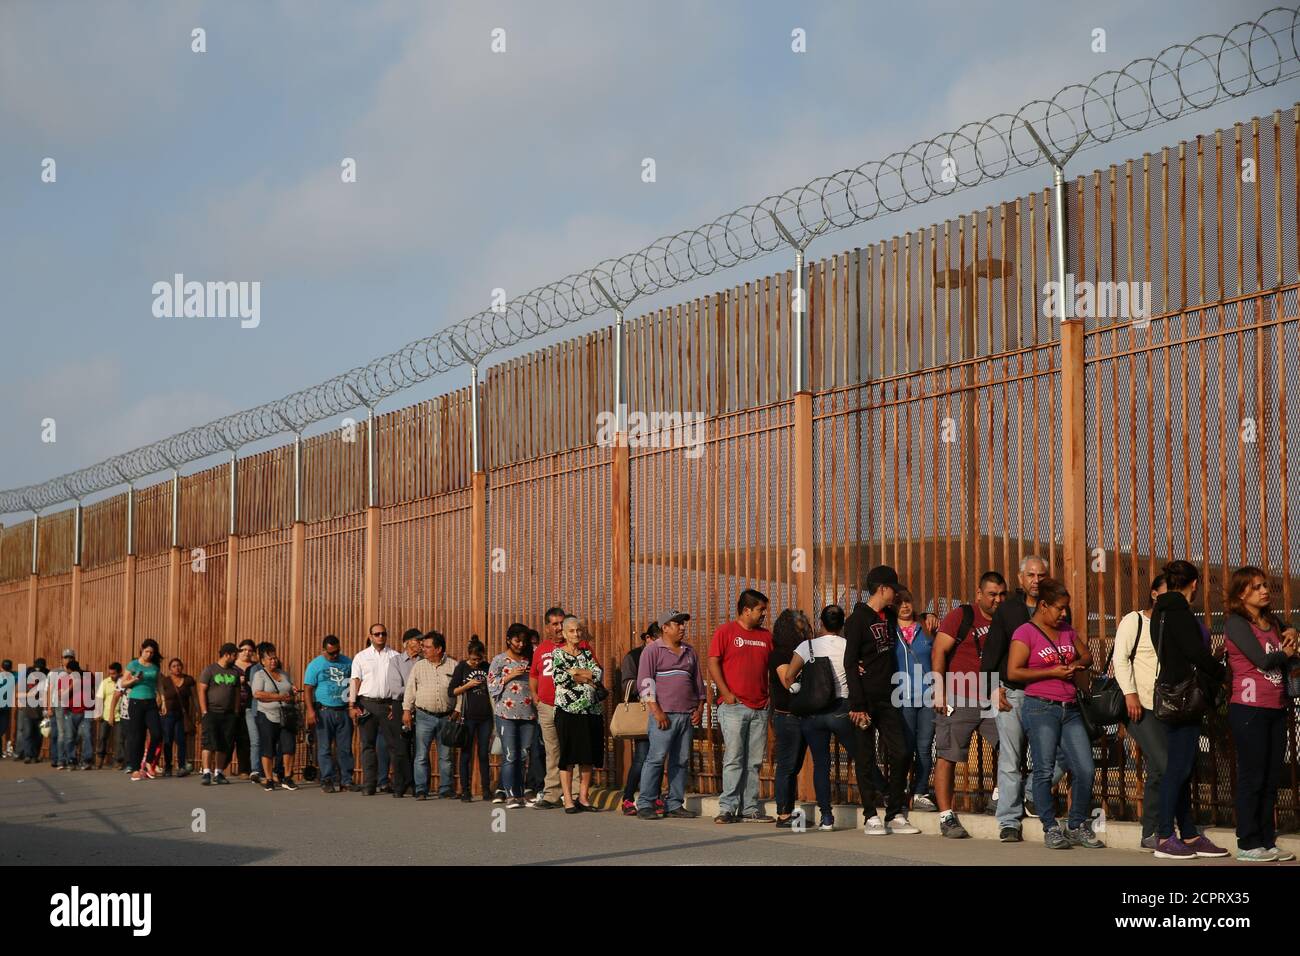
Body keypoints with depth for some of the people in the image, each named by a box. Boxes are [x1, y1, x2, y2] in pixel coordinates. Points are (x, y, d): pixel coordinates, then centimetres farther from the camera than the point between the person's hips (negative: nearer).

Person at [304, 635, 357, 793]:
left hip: (344, 711, 3)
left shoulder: (347, 662, 10)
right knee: (325, 749, -1)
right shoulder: (315, 665, 0)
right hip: (324, 711, -3)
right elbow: (308, 689, -3)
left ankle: (346, 780, 9)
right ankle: (328, 781, 4)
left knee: (346, 748, 4)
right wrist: (310, 710, -14)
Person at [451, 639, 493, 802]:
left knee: (484, 753, 5)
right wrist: (467, 685, -13)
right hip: (468, 716, -2)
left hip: (485, 716, 2)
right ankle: (465, 790, 5)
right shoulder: (461, 668, 1)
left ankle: (486, 789, 9)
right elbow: (453, 691, -2)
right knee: (466, 753, 2)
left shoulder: (487, 667, 8)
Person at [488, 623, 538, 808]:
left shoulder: (529, 660, 15)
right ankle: (510, 795, -3)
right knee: (510, 756, -7)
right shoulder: (499, 660, 5)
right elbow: (491, 685, 0)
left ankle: (521, 794, 9)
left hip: (528, 714, 4)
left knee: (523, 756, 4)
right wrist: (509, 676, -10)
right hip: (507, 714, -4)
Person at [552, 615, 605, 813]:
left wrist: (575, 672, -11)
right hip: (567, 710, -4)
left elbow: (599, 673, -1)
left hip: (591, 711, 4)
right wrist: (586, 678, -6)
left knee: (588, 756, 5)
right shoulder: (557, 653, 3)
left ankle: (583, 797, 12)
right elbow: (559, 677, -13)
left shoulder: (587, 653, 15)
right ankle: (568, 800, -2)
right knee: (567, 756, -4)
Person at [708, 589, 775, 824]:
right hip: (734, 706, -5)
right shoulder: (726, 631, 0)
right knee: (733, 759, -8)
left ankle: (750, 809, 8)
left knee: (754, 762, 5)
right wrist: (726, 693, -11)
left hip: (760, 708, 5)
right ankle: (727, 808, -7)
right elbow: (713, 663, -5)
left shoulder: (766, 636, 14)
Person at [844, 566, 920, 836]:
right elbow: (850, 664, -12)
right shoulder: (858, 620, -7)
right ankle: (871, 817, 5)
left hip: (887, 699, 6)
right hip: (865, 702, -6)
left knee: (901, 754, -1)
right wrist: (857, 706, -19)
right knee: (865, 760, -1)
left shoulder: (890, 617, 14)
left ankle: (896, 815, 8)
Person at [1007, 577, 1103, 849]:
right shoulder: (1026, 632, -5)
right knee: (1044, 770, -4)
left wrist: (1077, 665, 4)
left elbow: (1086, 655, 28)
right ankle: (1051, 829, 4)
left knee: (1085, 769, 0)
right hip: (1040, 708, -6)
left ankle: (1077, 826, 12)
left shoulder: (1066, 630, 16)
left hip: (1070, 709, 6)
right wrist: (1053, 672, -13)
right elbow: (1013, 672, -12)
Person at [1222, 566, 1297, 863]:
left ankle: (1268, 841, 15)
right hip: (1249, 708, -7)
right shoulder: (1236, 623, -7)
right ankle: (1248, 845, 3)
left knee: (1272, 779, 9)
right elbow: (1262, 660, -16)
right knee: (1252, 777, -3)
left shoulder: (1273, 621, 15)